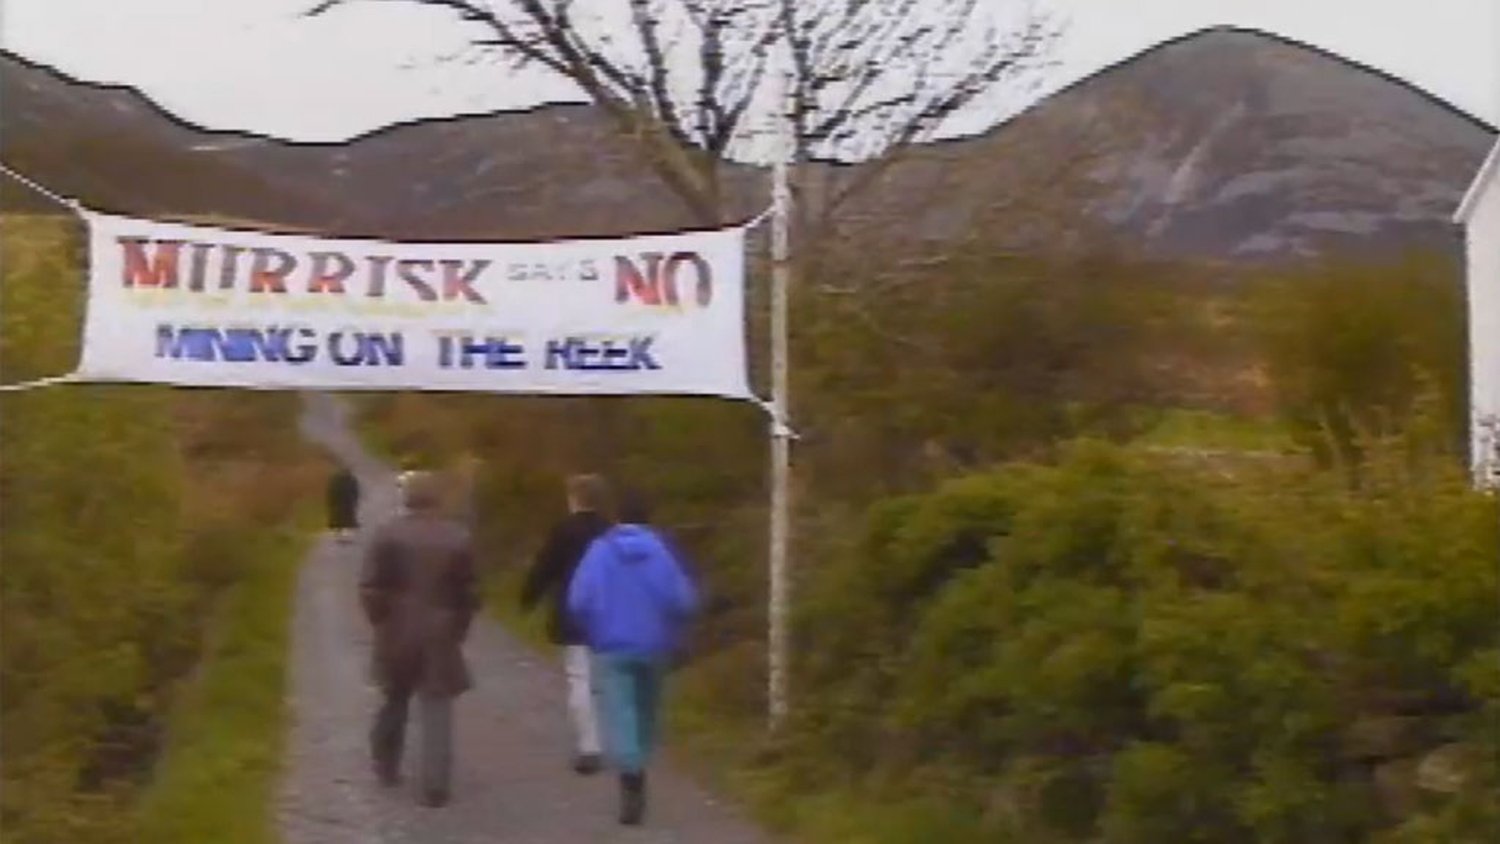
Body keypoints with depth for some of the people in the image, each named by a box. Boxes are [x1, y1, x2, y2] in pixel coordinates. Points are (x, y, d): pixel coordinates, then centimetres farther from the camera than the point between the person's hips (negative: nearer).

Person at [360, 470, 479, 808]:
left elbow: (370, 588, -10)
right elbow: (469, 592, -1)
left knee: (394, 701, 20)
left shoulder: (388, 534, -7)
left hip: (396, 635, 1)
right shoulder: (458, 537, -3)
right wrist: (457, 629, 10)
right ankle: (434, 786, -3)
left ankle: (387, 766, 35)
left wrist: (381, 623, 4)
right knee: (437, 710, 2)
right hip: (441, 637, -1)